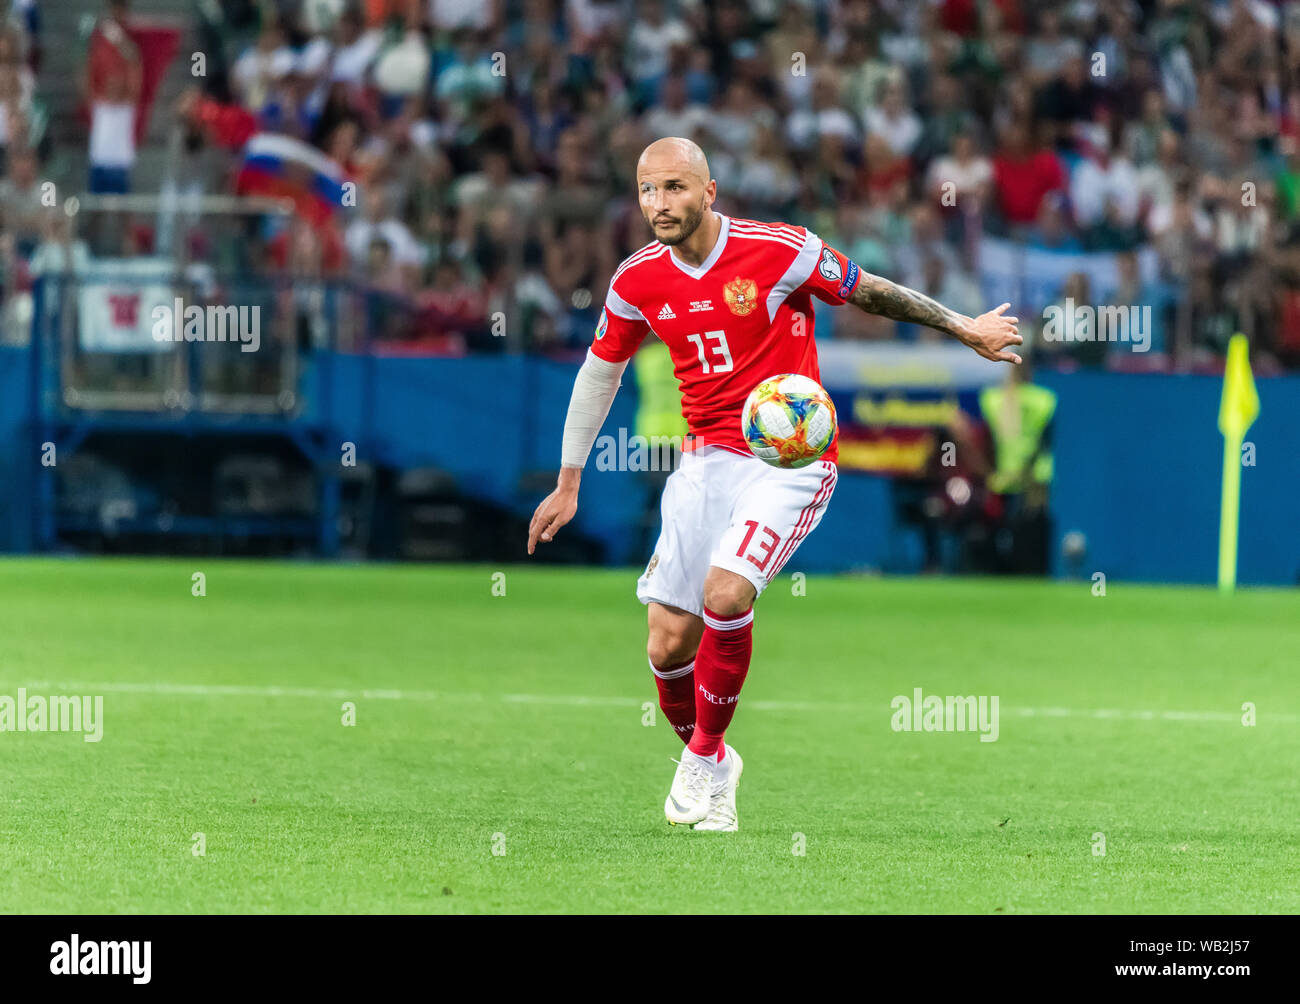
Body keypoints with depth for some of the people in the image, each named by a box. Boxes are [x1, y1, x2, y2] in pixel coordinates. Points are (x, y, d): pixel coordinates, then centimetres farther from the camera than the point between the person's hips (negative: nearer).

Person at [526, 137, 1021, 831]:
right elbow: (599, 372, 16)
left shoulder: (779, 251, -13)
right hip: (706, 459, 4)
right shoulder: (638, 281, 1)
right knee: (667, 646, -4)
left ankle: (704, 756, -5)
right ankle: (706, 766, 25)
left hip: (792, 456, -4)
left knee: (725, 595, -26)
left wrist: (964, 328, 9)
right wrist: (567, 486, 18)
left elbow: (869, 292, 3)